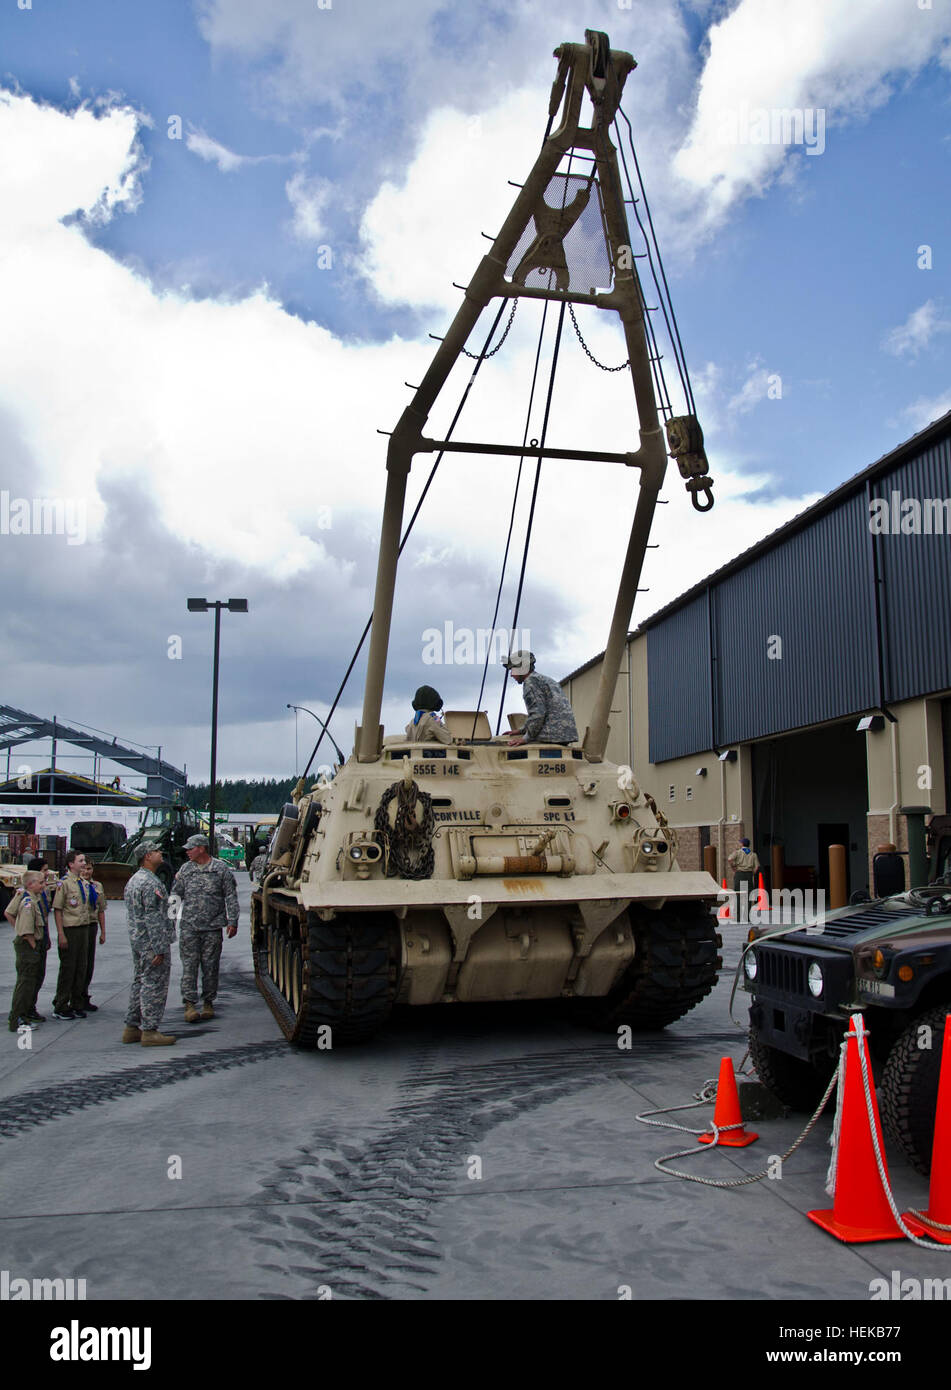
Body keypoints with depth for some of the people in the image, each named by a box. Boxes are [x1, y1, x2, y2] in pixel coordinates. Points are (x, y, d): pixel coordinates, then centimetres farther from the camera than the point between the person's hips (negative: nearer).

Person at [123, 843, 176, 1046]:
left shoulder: (133, 880, 14)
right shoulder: (151, 883, -18)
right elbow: (152, 918, -22)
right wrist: (160, 949, -21)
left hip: (136, 940, 10)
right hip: (151, 942, -10)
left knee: (140, 983, 16)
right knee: (154, 985, -4)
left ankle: (132, 1027, 20)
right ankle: (149, 1031, 0)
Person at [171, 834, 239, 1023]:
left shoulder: (221, 869, 1)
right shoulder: (185, 869, 9)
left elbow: (231, 897, 2)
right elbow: (176, 894, 15)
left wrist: (232, 921, -3)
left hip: (213, 927, -2)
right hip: (189, 927, 2)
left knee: (210, 966, 5)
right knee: (189, 965, -3)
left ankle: (208, 1003, 16)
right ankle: (189, 1004, -2)